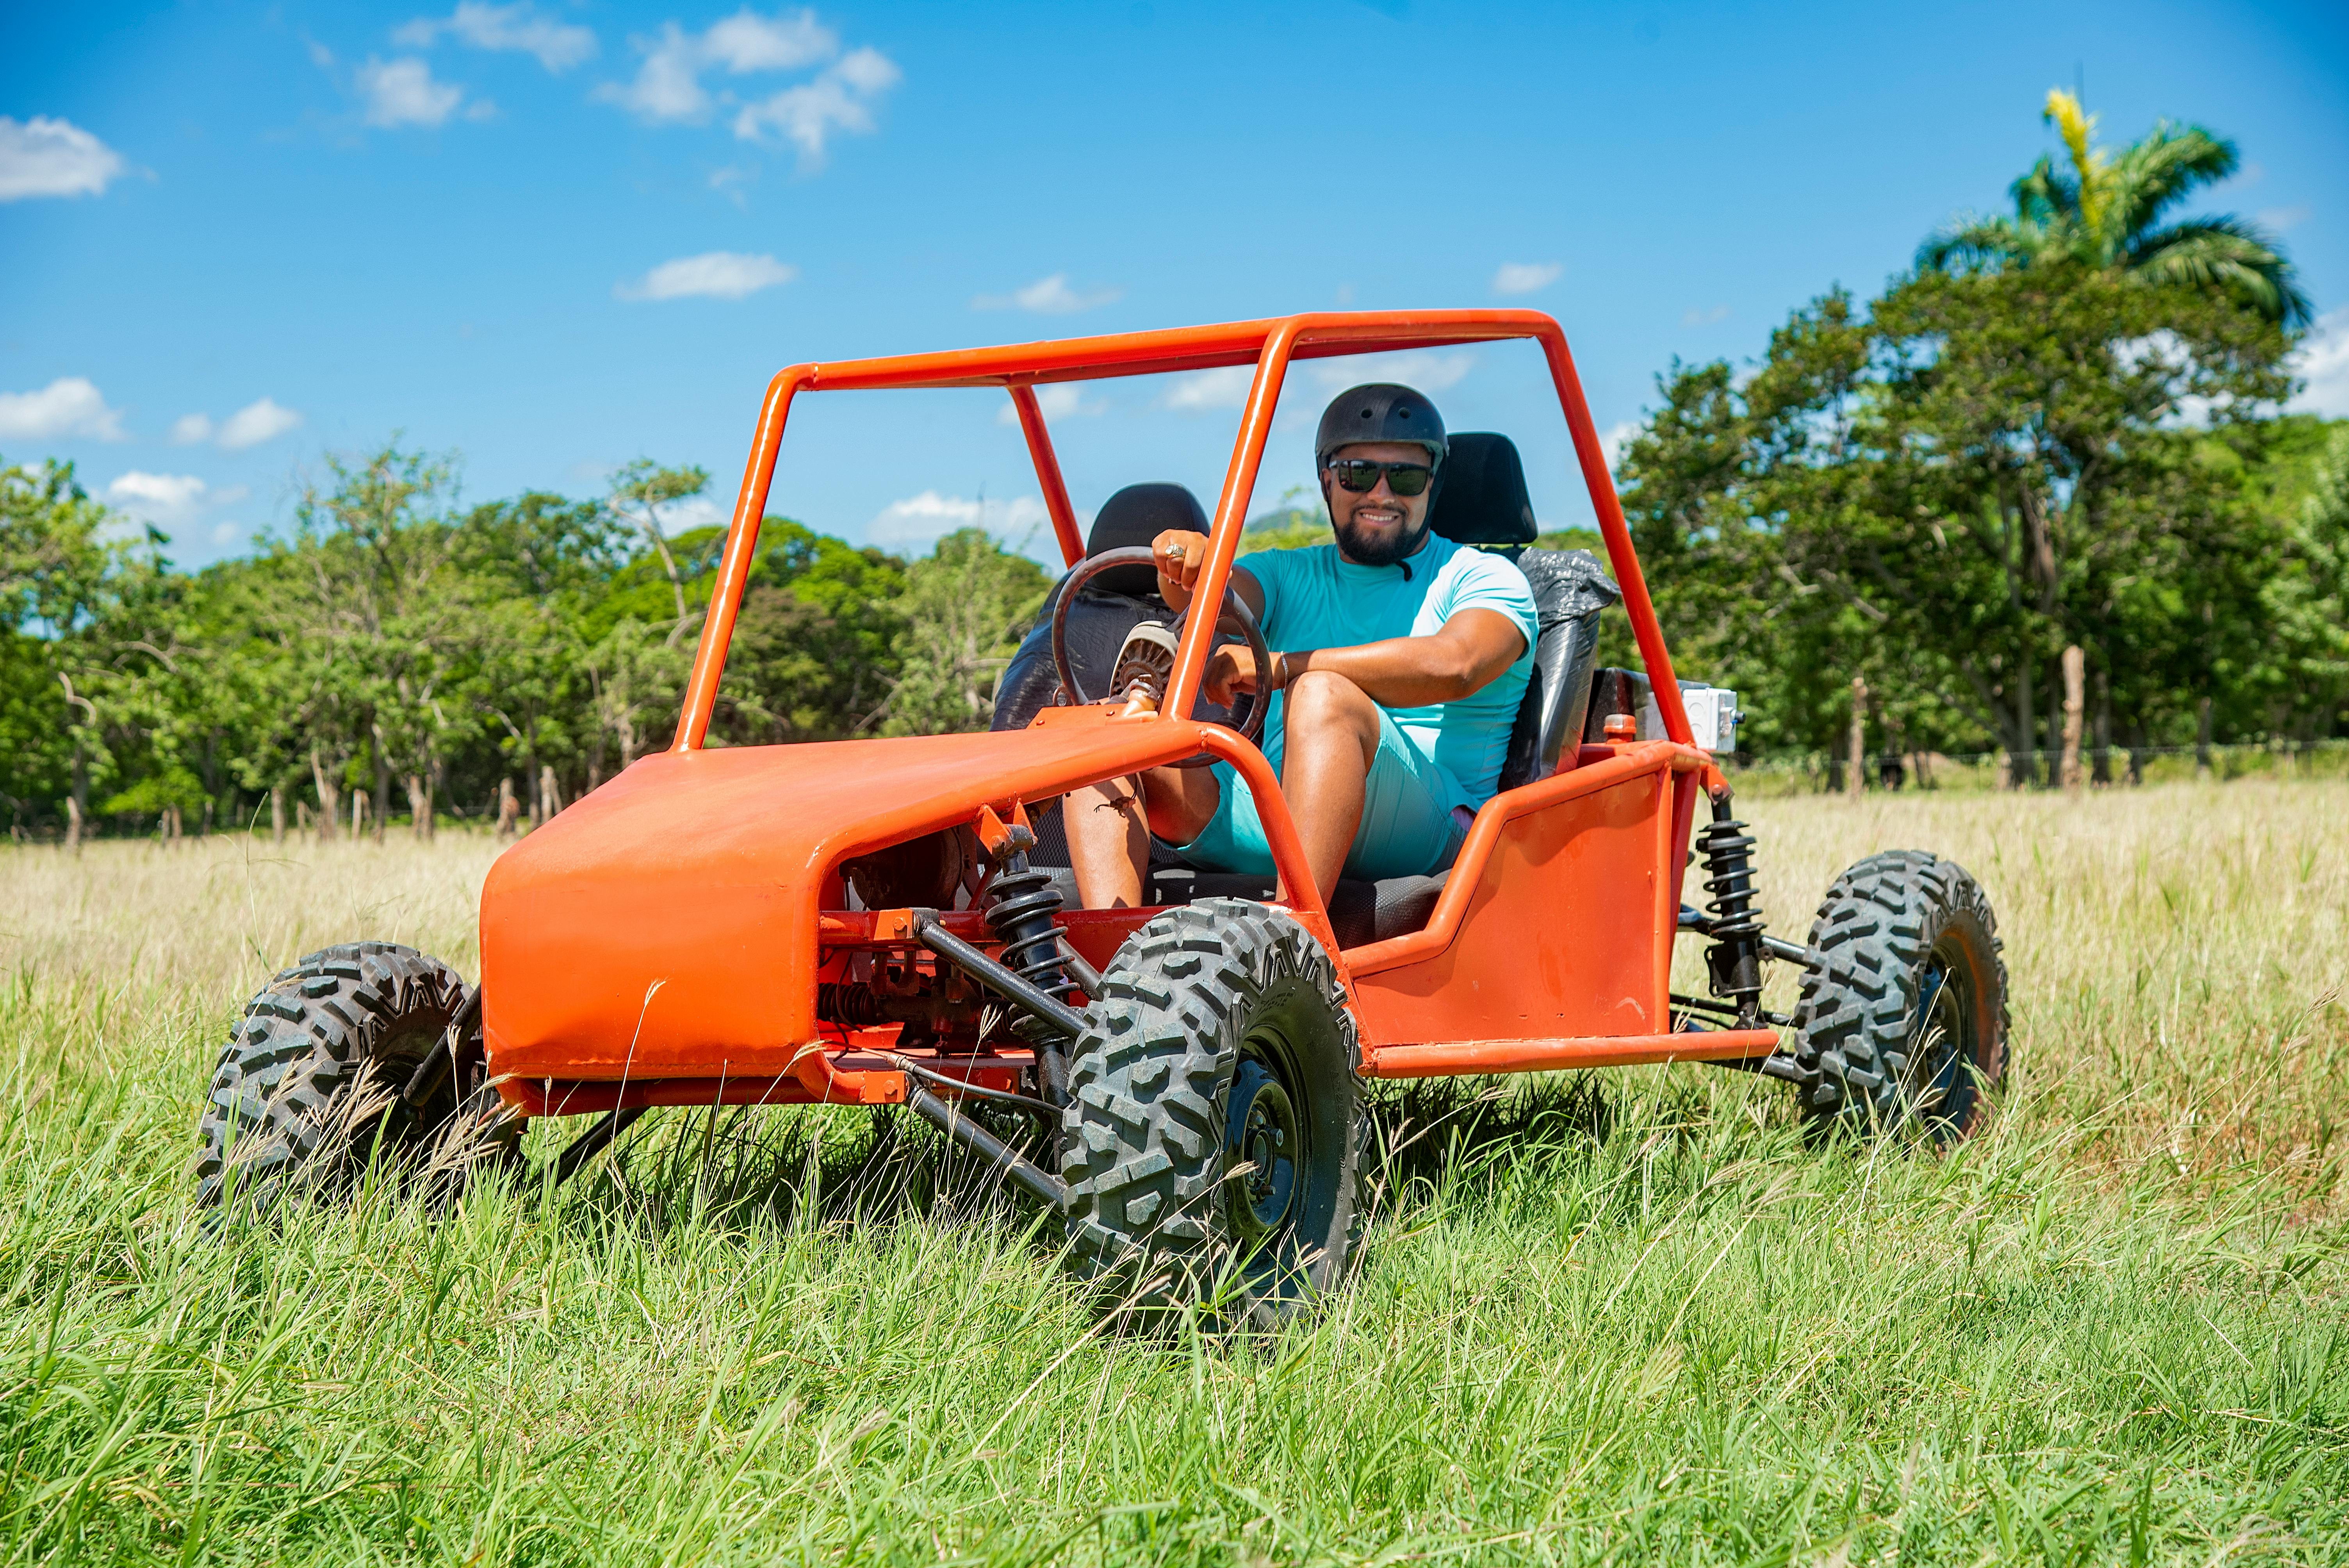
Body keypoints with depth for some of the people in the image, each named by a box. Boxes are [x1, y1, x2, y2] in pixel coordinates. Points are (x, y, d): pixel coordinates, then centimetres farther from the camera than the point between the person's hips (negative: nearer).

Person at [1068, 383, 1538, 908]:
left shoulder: (1486, 579, 10)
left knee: (1322, 694, -33)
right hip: (1265, 819, 5)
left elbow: (1452, 666, -13)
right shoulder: (1291, 576, 24)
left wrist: (1279, 667, -15)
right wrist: (1186, 555, -26)